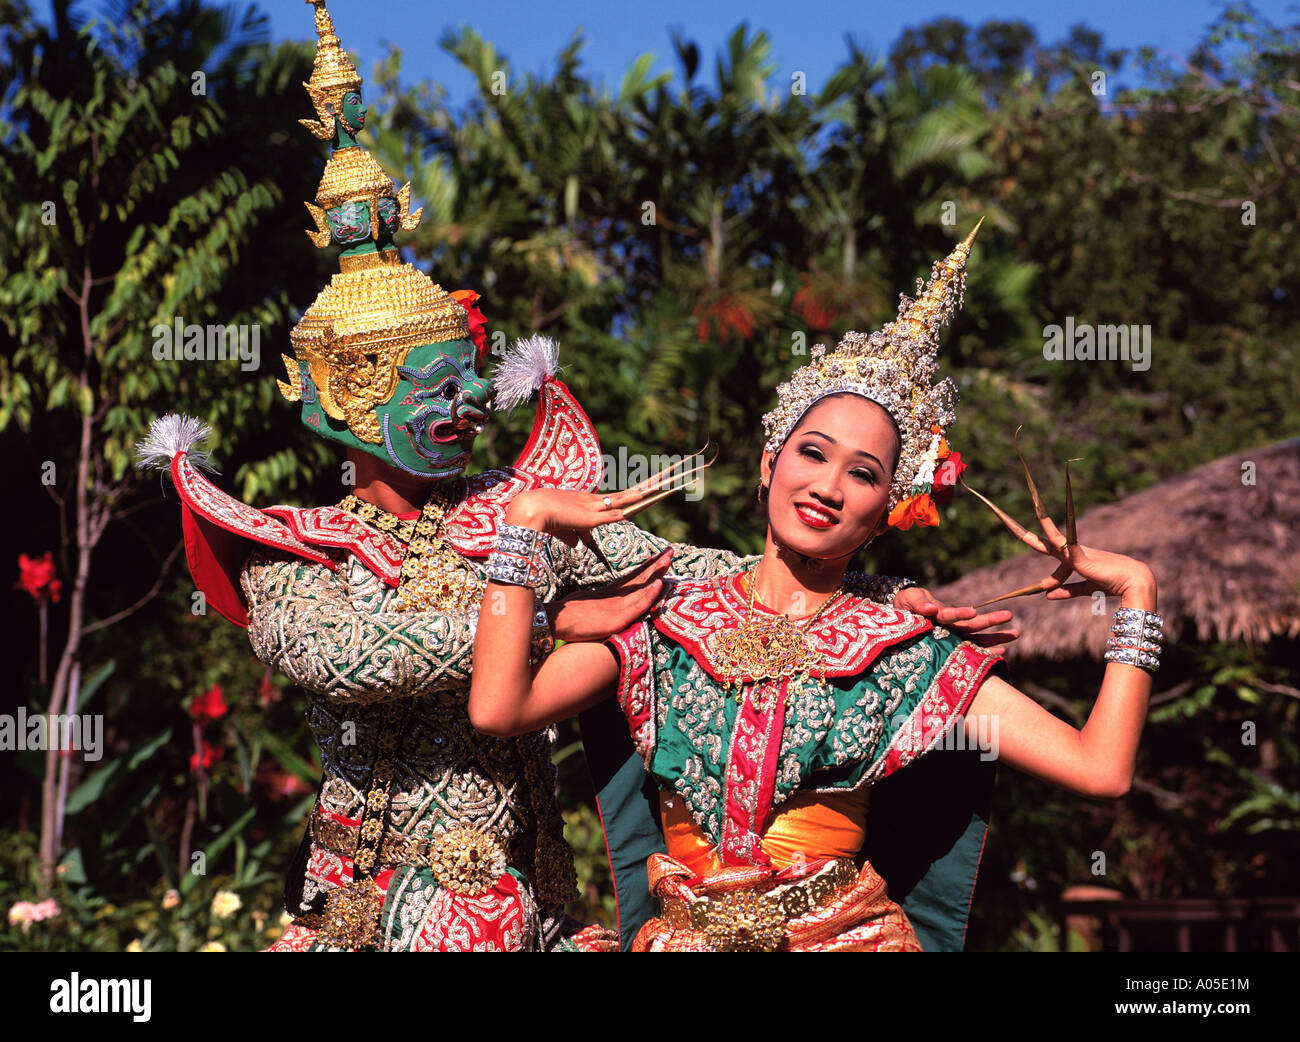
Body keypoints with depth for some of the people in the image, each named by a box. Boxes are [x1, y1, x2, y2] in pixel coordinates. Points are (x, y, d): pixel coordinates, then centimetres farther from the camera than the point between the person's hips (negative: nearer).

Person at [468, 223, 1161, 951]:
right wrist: (526, 521, 1)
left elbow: (1102, 770, -4)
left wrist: (1134, 589, -1)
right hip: (683, 936, 1)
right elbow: (499, 708, -8)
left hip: (847, 934, -1)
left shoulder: (910, 652, 3)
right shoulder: (668, 620, 7)